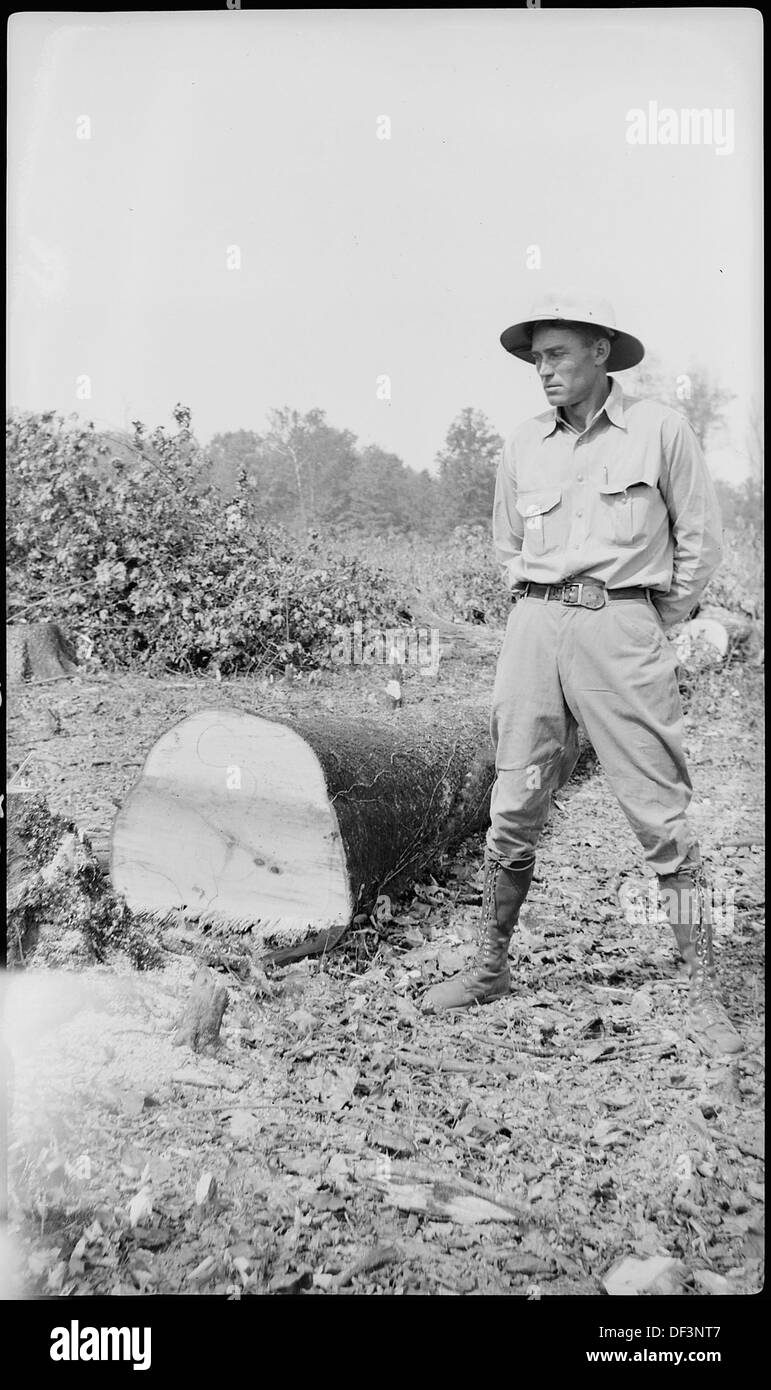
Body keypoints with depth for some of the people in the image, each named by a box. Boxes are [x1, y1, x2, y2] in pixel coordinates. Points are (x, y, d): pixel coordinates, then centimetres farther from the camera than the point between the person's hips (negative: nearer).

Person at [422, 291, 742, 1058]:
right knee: (512, 813, 7)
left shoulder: (661, 430, 1)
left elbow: (700, 542, 6)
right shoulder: (522, 446, 12)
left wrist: (650, 628, 9)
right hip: (534, 629, 4)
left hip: (622, 628, -4)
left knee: (661, 817, -4)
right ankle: (490, 967, 21)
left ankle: (702, 996, 5)